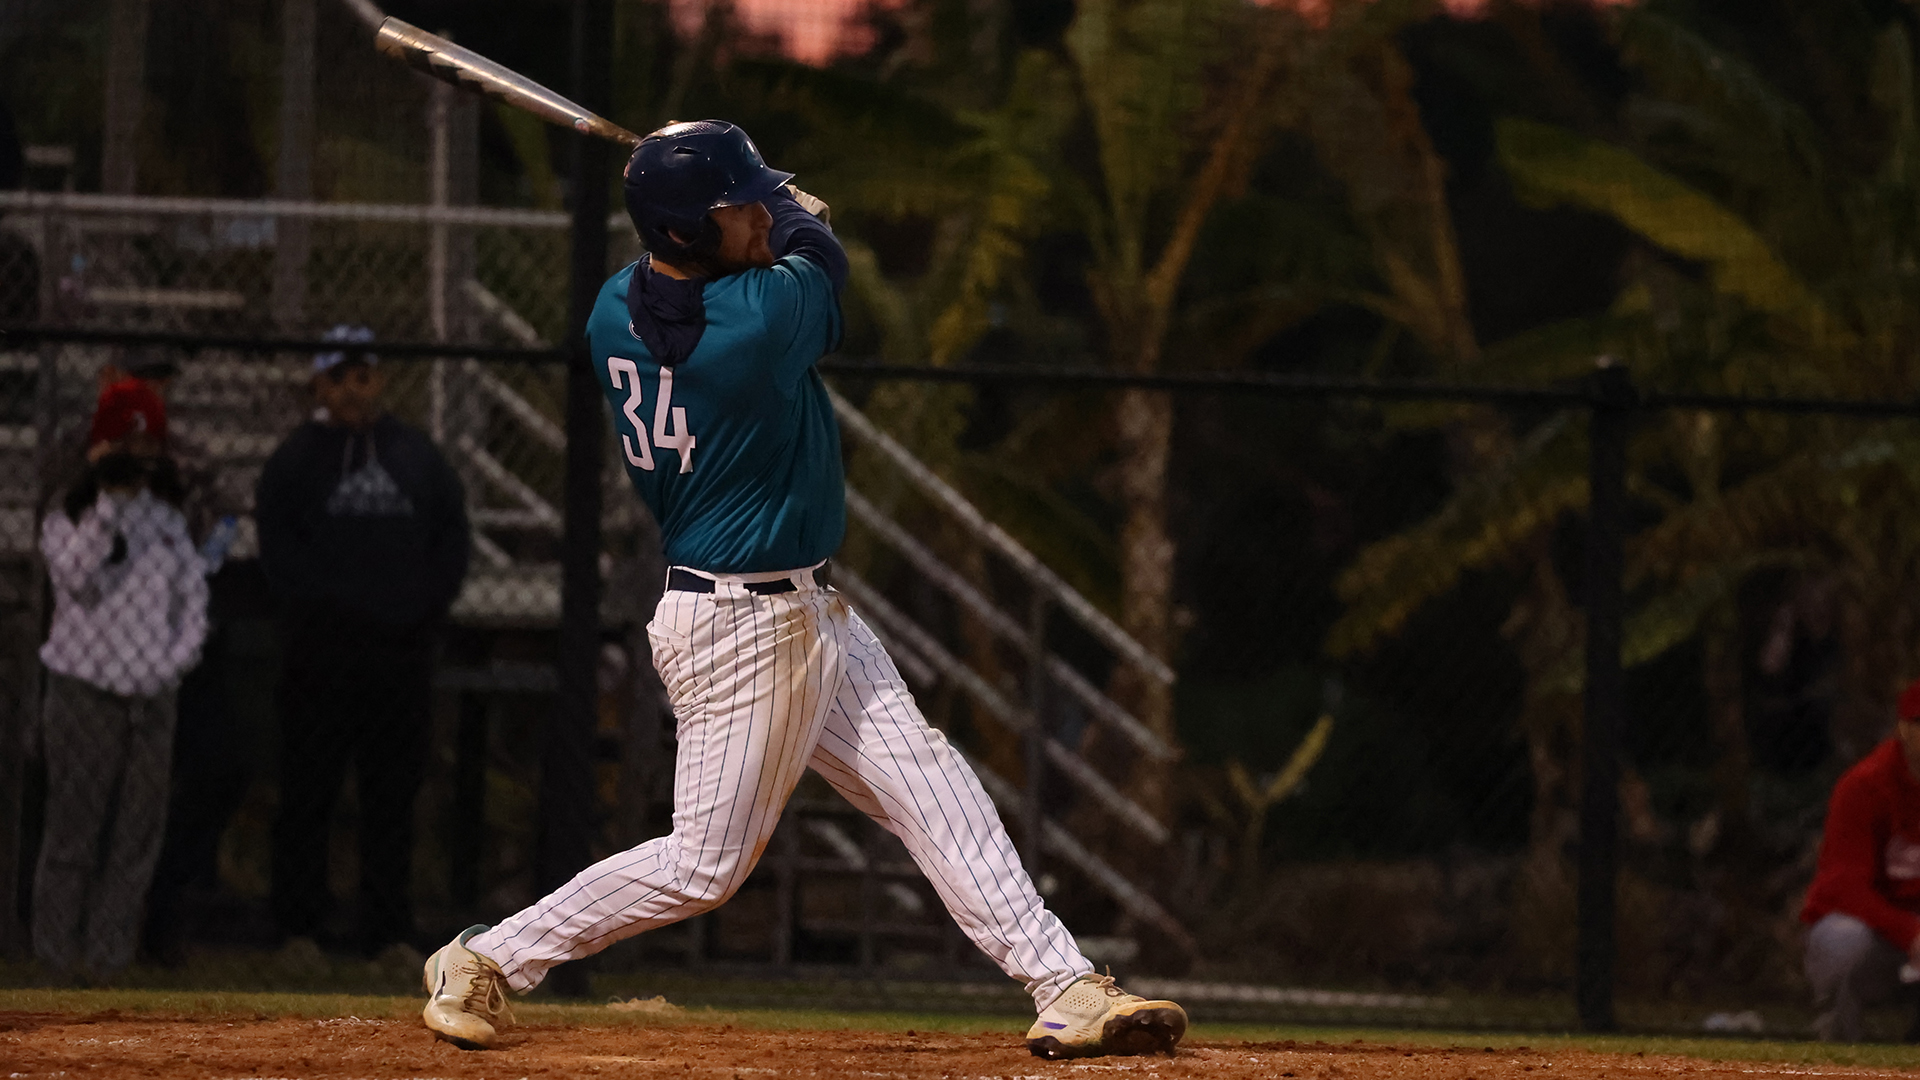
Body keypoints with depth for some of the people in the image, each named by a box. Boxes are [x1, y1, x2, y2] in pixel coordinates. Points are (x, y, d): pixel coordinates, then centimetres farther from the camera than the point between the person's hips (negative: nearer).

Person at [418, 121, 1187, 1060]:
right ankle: (483, 961, 13)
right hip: (740, 625, -10)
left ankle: (1063, 990, 3)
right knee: (702, 866, 0)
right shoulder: (764, 317, -26)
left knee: (932, 789, 5)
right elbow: (820, 254, -4)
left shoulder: (614, 311, -2)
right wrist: (795, 212, 15)